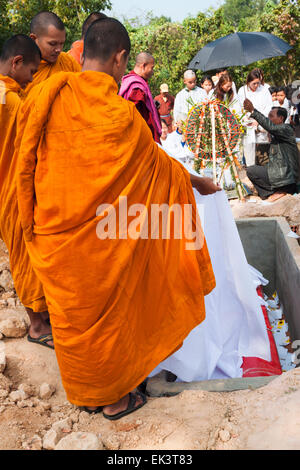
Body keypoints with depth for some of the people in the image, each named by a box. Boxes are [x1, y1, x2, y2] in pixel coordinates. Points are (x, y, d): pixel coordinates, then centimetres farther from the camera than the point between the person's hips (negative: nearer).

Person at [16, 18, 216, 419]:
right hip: (99, 239, -5)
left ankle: (82, 390, 43)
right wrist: (198, 182, 14)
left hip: (53, 236, 5)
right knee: (108, 313, 15)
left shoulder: (46, 97, -5)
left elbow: (27, 165, 4)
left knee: (70, 314, 21)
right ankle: (114, 398, 36)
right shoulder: (120, 115, -19)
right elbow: (159, 165, -4)